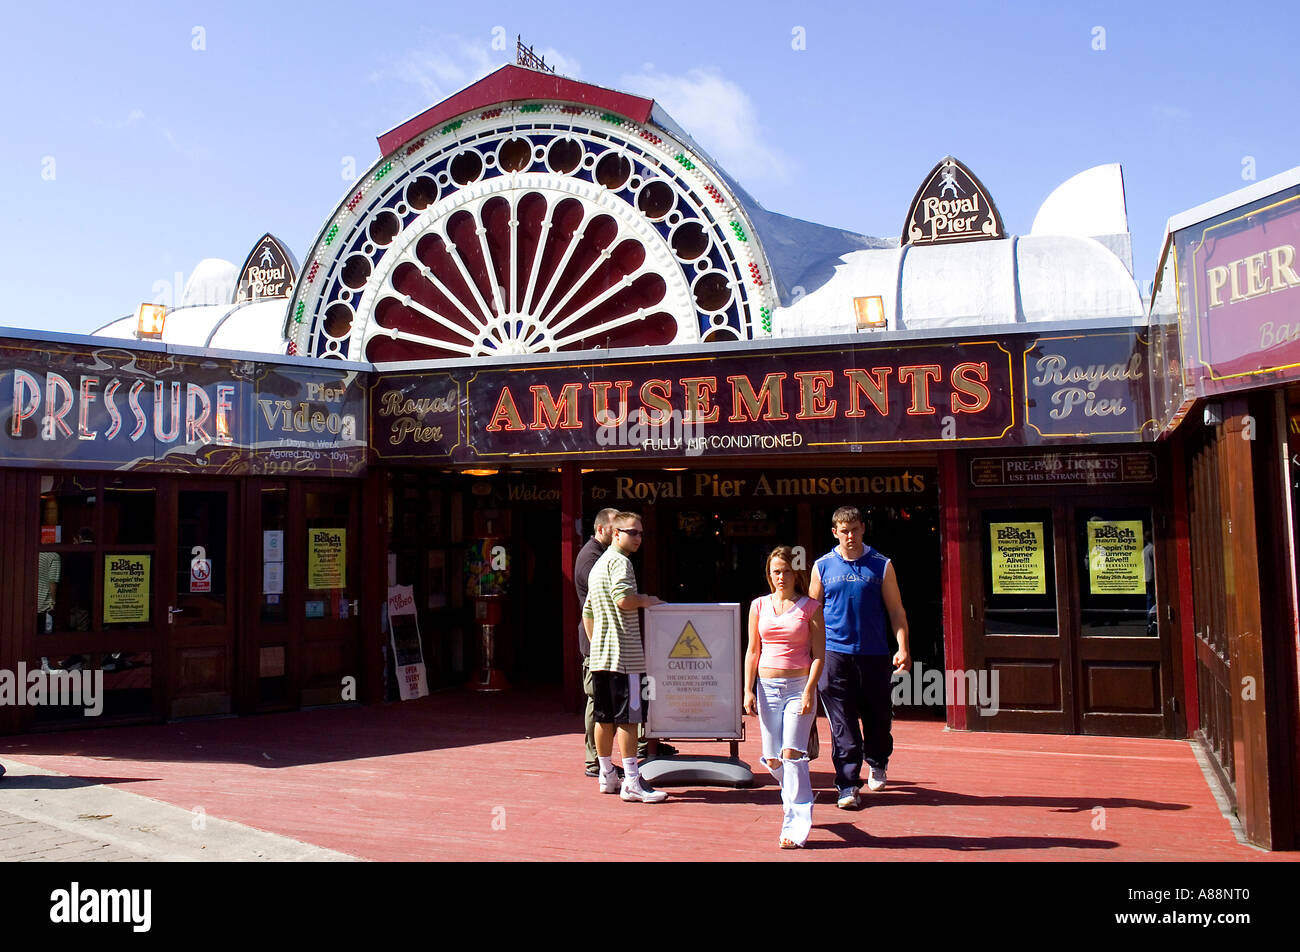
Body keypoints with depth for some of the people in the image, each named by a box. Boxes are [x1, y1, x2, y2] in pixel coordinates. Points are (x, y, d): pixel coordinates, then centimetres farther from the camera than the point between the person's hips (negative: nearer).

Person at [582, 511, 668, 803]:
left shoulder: (597, 564, 22)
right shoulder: (619, 561, -9)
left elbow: (587, 612, 25)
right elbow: (624, 599, -24)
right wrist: (647, 600, -6)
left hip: (599, 654, 10)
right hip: (622, 652, -10)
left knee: (604, 716, 12)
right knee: (628, 716, -8)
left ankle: (607, 776, 18)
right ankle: (631, 783, -7)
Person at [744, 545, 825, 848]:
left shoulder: (810, 607, 0)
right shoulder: (759, 605, 9)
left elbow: (819, 654, -2)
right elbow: (752, 651, 12)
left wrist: (809, 691, -12)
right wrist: (748, 690, 6)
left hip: (799, 685, -3)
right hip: (768, 686, 3)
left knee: (791, 752, -15)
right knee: (772, 760, 5)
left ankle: (795, 825, -6)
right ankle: (796, 800, 34)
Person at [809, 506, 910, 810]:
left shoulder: (881, 565, 4)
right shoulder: (822, 566, 6)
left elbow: (896, 610, 5)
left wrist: (903, 648, -5)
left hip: (874, 653, 0)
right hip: (834, 652, 0)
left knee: (878, 714, 11)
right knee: (841, 723, -1)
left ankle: (877, 763, 38)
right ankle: (847, 785, 6)